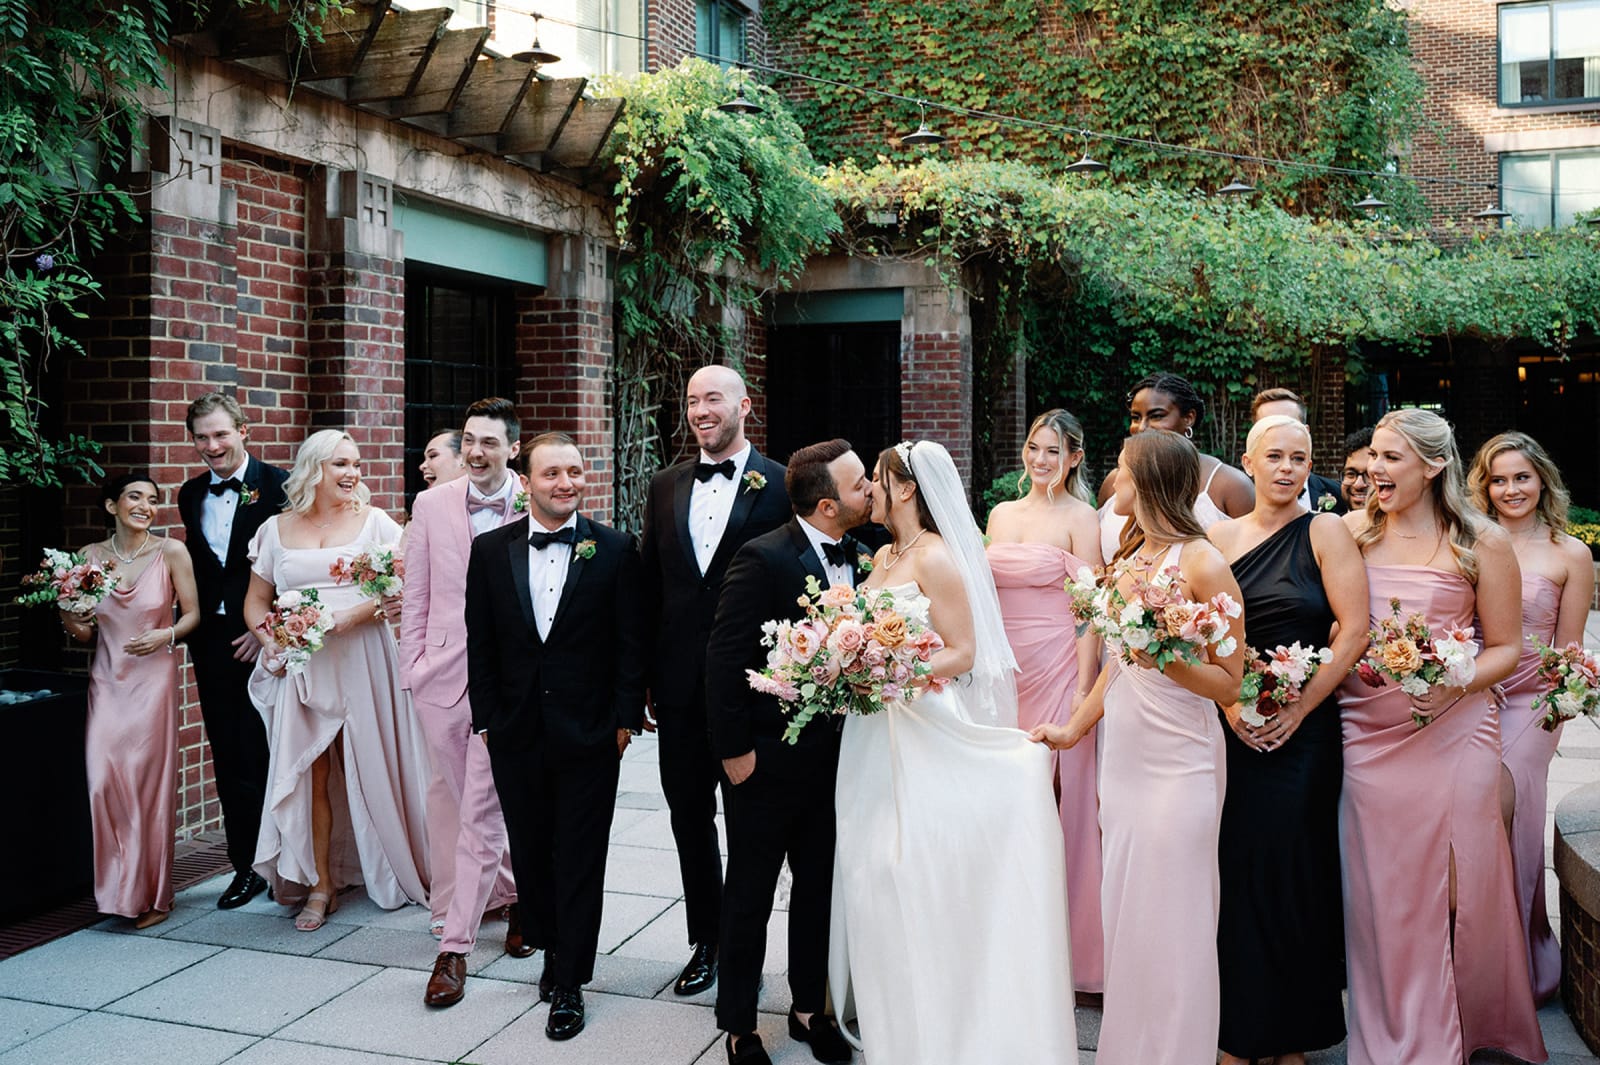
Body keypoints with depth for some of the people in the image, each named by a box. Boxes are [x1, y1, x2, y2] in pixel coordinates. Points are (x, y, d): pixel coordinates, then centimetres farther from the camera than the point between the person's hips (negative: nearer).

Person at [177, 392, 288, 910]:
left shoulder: (278, 485, -6)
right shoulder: (191, 494, 12)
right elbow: (196, 567, 16)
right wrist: (191, 628, 5)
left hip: (263, 640, -5)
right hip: (212, 643, 5)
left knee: (264, 755, 0)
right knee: (229, 759, 9)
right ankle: (245, 867, 18)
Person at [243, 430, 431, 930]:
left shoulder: (374, 522, 4)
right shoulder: (276, 530, 10)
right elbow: (256, 601, 14)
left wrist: (351, 615, -18)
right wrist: (270, 638, -5)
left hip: (362, 664, -2)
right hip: (300, 669, 2)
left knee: (369, 770, 2)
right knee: (309, 774, 0)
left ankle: (393, 873, 18)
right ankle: (320, 885, 9)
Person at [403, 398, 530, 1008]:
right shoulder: (432, 505, 5)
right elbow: (417, 594, 10)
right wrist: (412, 665, 7)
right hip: (442, 674, 4)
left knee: (480, 810, -3)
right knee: (452, 801, 14)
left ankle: (455, 946, 4)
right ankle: (509, 891, 37)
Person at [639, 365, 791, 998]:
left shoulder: (779, 485, -6)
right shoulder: (666, 487, 8)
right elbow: (648, 586, 10)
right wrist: (642, 678, 7)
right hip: (681, 683, 5)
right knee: (690, 817, 14)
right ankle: (705, 941, 31)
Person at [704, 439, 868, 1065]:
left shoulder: (858, 558, 1)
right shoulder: (763, 559, -18)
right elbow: (724, 660, -17)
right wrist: (735, 750, -16)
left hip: (832, 757, 6)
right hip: (769, 759, -6)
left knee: (819, 889, 18)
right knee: (749, 894, 11)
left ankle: (808, 1008, 37)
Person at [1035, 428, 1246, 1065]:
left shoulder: (1202, 563, -12)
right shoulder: (1128, 557, 10)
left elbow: (1228, 684, -10)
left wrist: (1164, 659, -25)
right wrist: (1074, 728, 19)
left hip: (1178, 766, -7)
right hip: (1122, 755, 7)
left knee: (1170, 923, 3)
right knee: (1124, 914, 14)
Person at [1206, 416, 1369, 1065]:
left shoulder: (1325, 532, -3)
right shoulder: (1220, 536, 6)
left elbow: (1353, 631, -8)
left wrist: (1297, 708, -11)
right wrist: (1228, 701, -8)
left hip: (1303, 730, -3)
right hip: (1230, 729, 3)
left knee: (1294, 873, 3)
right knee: (1233, 870, 5)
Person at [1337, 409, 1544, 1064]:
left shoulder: (1482, 543, -2)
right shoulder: (1352, 532, 5)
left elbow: (1505, 647, 2)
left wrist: (1454, 683, -17)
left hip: (1450, 734, -2)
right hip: (1365, 734, 2)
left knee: (1454, 888, 6)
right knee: (1378, 892, 7)